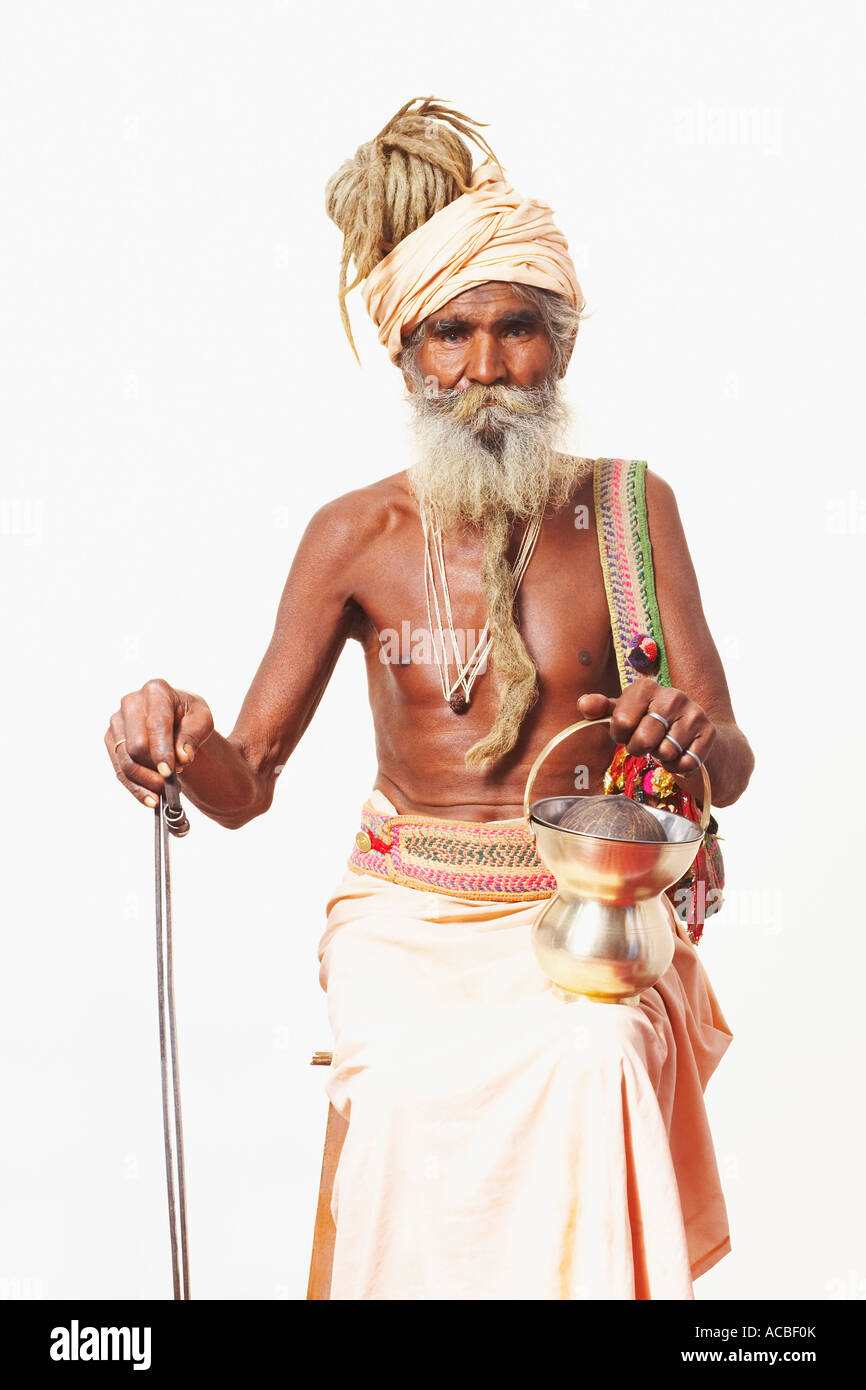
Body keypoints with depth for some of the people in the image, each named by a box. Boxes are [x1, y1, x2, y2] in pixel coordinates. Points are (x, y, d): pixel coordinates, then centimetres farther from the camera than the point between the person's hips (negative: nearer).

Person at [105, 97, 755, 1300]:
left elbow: (732, 767, -1)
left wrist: (695, 740, -25)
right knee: (418, 1095, -25)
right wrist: (184, 742, -22)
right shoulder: (356, 538, 0)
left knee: (591, 1066, -28)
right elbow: (246, 784, 1)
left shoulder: (628, 511, 0)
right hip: (409, 914, 0)